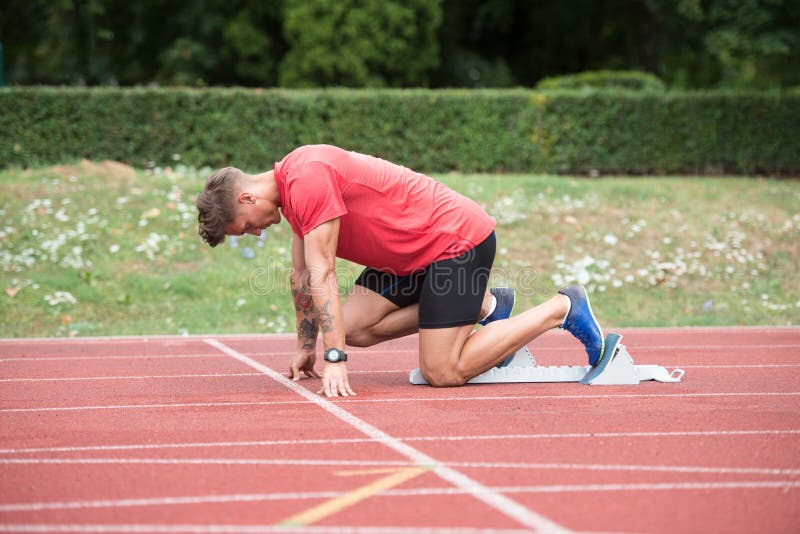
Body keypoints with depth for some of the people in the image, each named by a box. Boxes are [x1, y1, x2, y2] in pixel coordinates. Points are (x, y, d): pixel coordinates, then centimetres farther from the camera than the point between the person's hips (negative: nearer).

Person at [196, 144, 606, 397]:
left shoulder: (307, 179, -21)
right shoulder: (293, 187, 10)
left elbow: (322, 274, -25)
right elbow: (302, 274, 19)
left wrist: (335, 358, -25)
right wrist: (306, 347, 21)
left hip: (458, 239, -10)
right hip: (414, 252, 10)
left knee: (443, 373, -11)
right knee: (354, 328, 5)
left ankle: (563, 309, 0)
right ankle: (485, 306, 14)